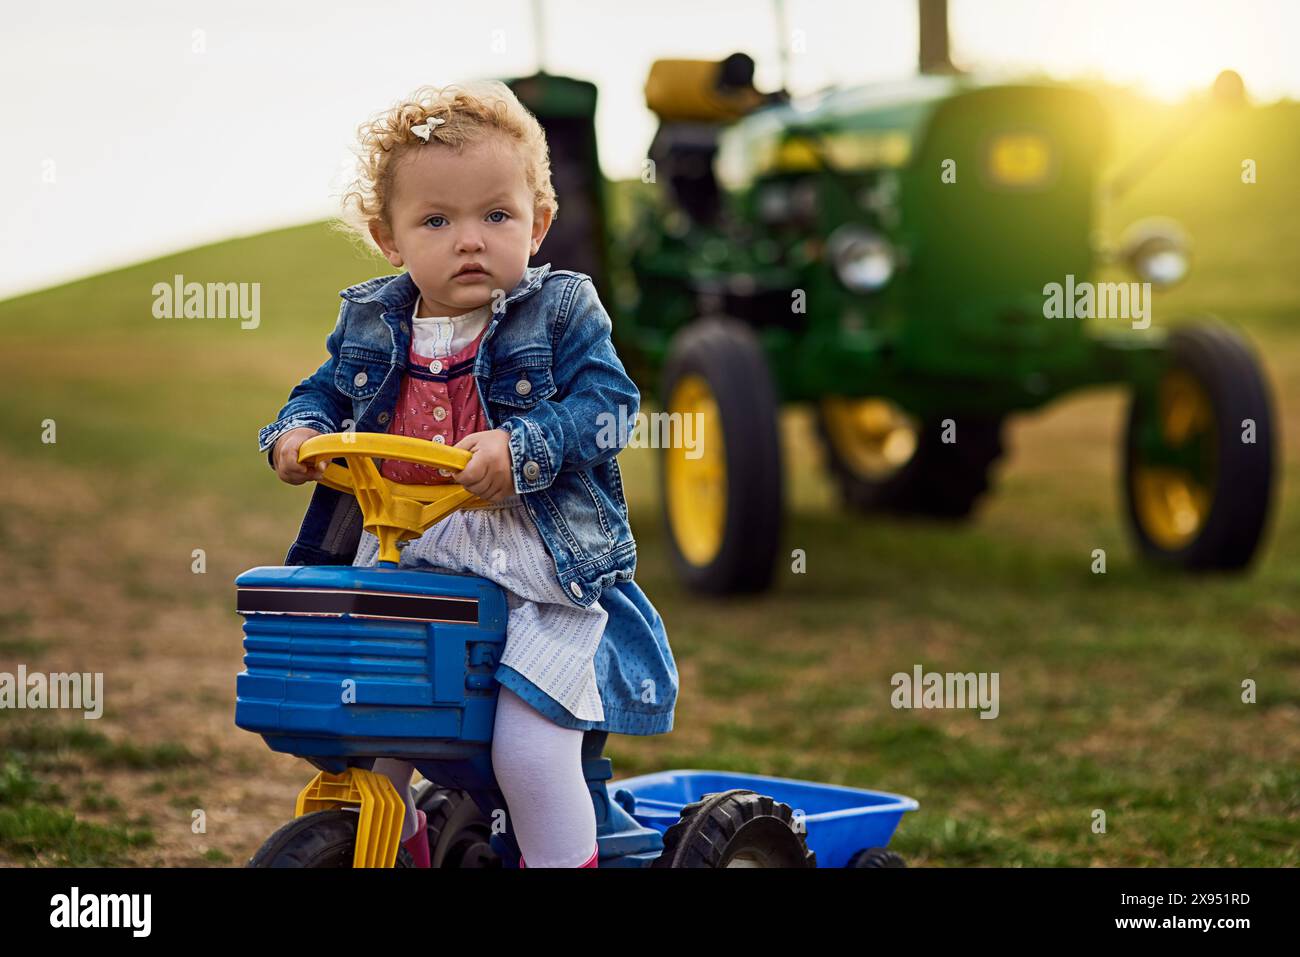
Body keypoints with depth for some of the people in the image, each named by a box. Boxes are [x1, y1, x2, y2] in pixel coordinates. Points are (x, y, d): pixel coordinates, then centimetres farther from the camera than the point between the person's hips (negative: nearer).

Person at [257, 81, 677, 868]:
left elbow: (606, 405, -12)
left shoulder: (562, 313, -3)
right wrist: (295, 433, -4)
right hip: (396, 560, 5)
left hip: (536, 572, -5)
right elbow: (328, 392, 19)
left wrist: (523, 450, -28)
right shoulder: (370, 324, 9)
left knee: (530, 749, -17)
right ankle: (402, 843, 34)